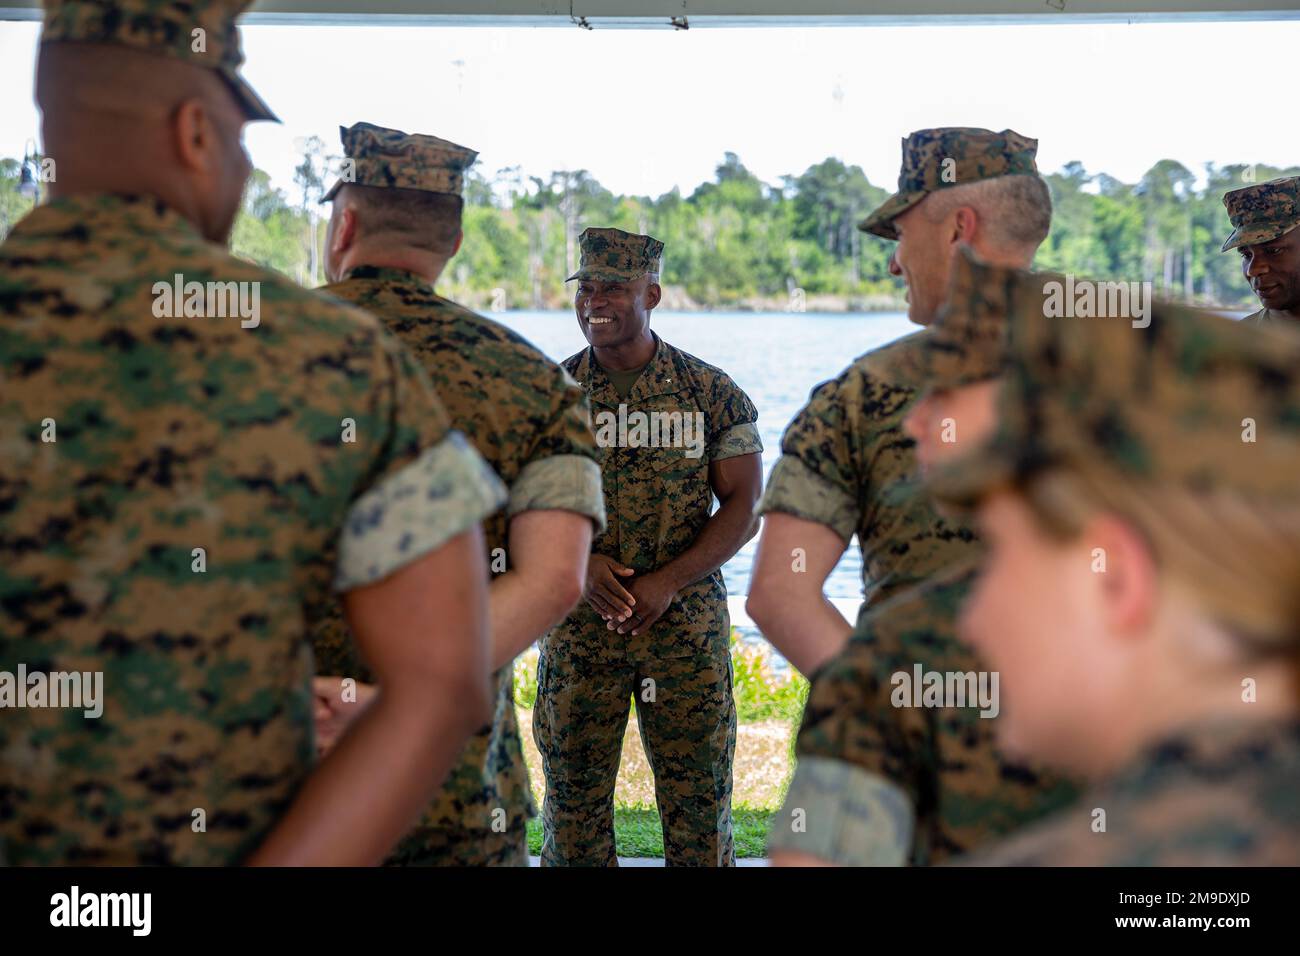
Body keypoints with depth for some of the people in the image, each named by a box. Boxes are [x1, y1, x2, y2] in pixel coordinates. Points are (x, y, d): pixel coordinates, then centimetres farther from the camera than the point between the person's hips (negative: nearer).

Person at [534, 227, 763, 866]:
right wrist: (580, 563, -14)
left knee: (699, 792, 3)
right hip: (579, 622, 1)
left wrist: (668, 580, -15)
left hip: (687, 622, -1)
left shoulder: (712, 393, 0)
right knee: (573, 792, 5)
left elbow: (742, 507, -2)